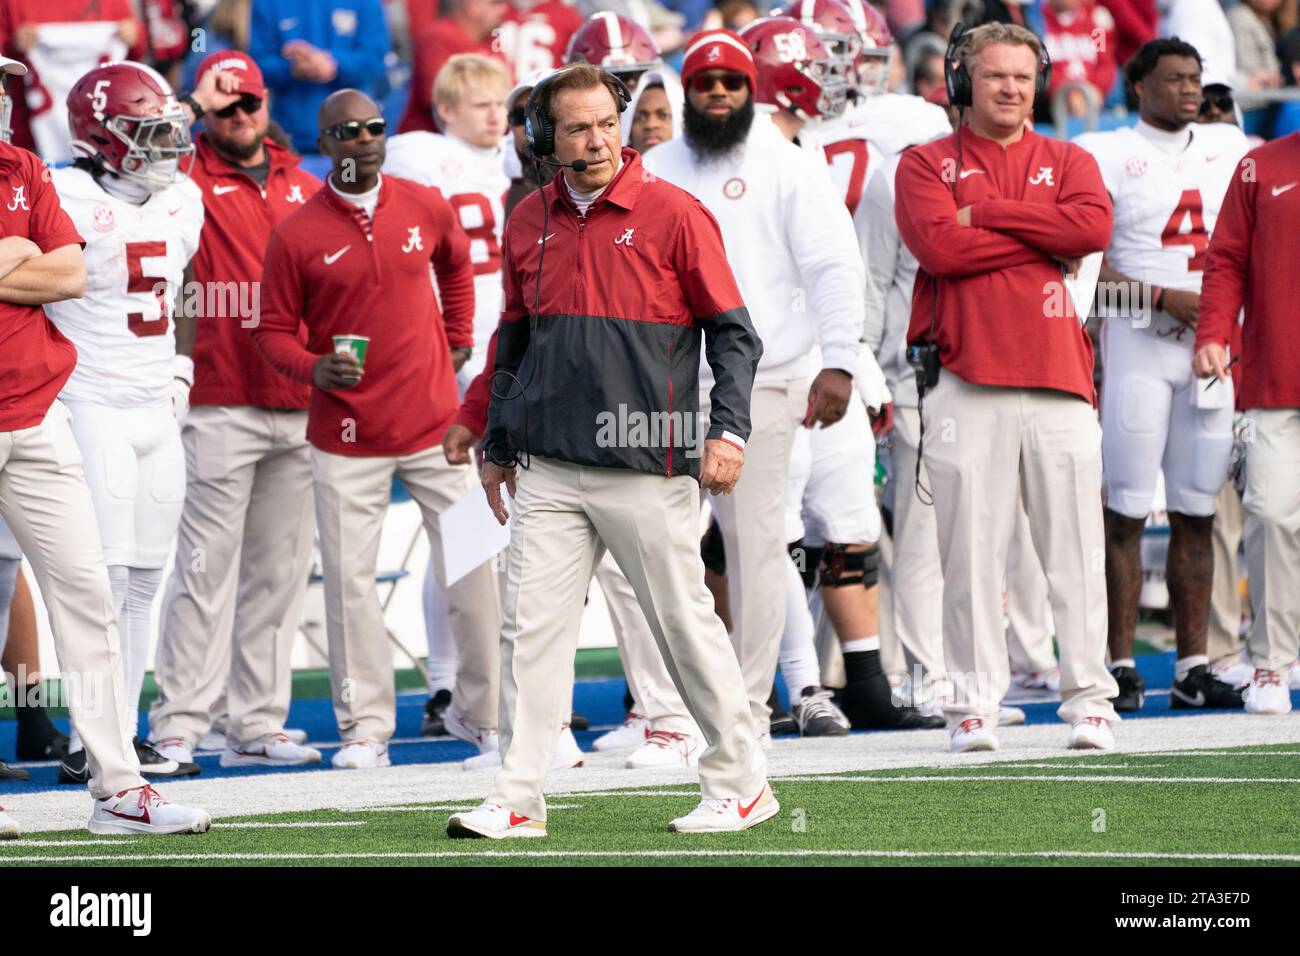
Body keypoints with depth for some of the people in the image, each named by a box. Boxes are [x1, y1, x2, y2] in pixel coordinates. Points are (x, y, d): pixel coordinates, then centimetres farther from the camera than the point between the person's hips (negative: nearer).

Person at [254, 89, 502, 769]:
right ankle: (364, 728, 6)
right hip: (347, 434, -2)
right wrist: (312, 367, -16)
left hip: (434, 420, 2)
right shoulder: (297, 235, -5)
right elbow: (273, 329, 1)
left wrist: (459, 340, 21)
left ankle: (482, 708, 14)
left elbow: (457, 264, 26)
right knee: (349, 579, -1)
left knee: (474, 563, 1)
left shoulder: (426, 208, 4)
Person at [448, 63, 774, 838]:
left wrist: (729, 430, -13)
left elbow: (733, 331, -3)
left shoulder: (673, 213, -4)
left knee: (687, 625, 1)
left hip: (648, 466, -4)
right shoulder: (530, 221, 10)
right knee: (533, 627, -1)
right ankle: (519, 798, 1)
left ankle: (741, 783, 13)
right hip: (550, 471, 4)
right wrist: (498, 444, 24)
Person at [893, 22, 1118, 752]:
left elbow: (1094, 227, -6)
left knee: (1076, 549, 1)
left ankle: (1090, 700, 6)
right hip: (967, 382, -2)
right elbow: (938, 246, -9)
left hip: (1058, 379, 2)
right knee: (973, 553, -2)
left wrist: (988, 212, -6)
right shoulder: (927, 165, 9)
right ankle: (974, 703, 2)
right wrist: (1044, 241, -5)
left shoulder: (1068, 163, 16)